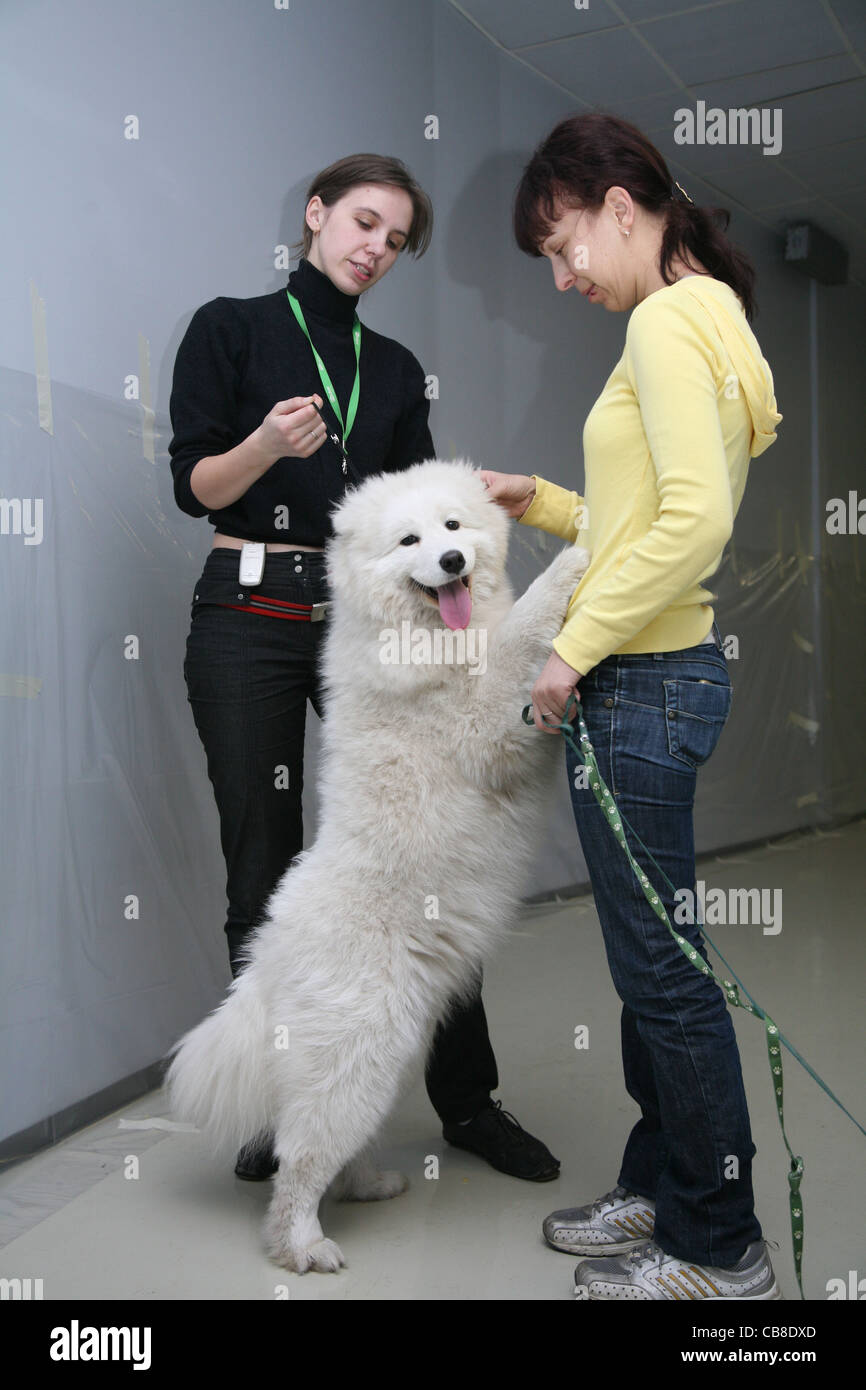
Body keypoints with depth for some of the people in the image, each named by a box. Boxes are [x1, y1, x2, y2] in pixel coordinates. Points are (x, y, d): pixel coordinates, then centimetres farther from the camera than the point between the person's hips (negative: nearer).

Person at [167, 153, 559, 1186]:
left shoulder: (395, 369, 17)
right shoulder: (231, 327, 5)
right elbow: (194, 486, -4)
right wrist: (265, 445, -22)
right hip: (250, 622, -3)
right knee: (263, 869, 3)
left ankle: (467, 1098, 13)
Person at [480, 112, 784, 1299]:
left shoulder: (668, 321, -12)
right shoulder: (705, 322, 18)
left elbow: (695, 517, -24)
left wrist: (578, 645, -18)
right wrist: (539, 501, 12)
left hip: (643, 680, -10)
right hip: (661, 671, 10)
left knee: (662, 967, 1)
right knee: (650, 958, 17)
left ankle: (719, 1248, 18)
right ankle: (659, 1189, 33)